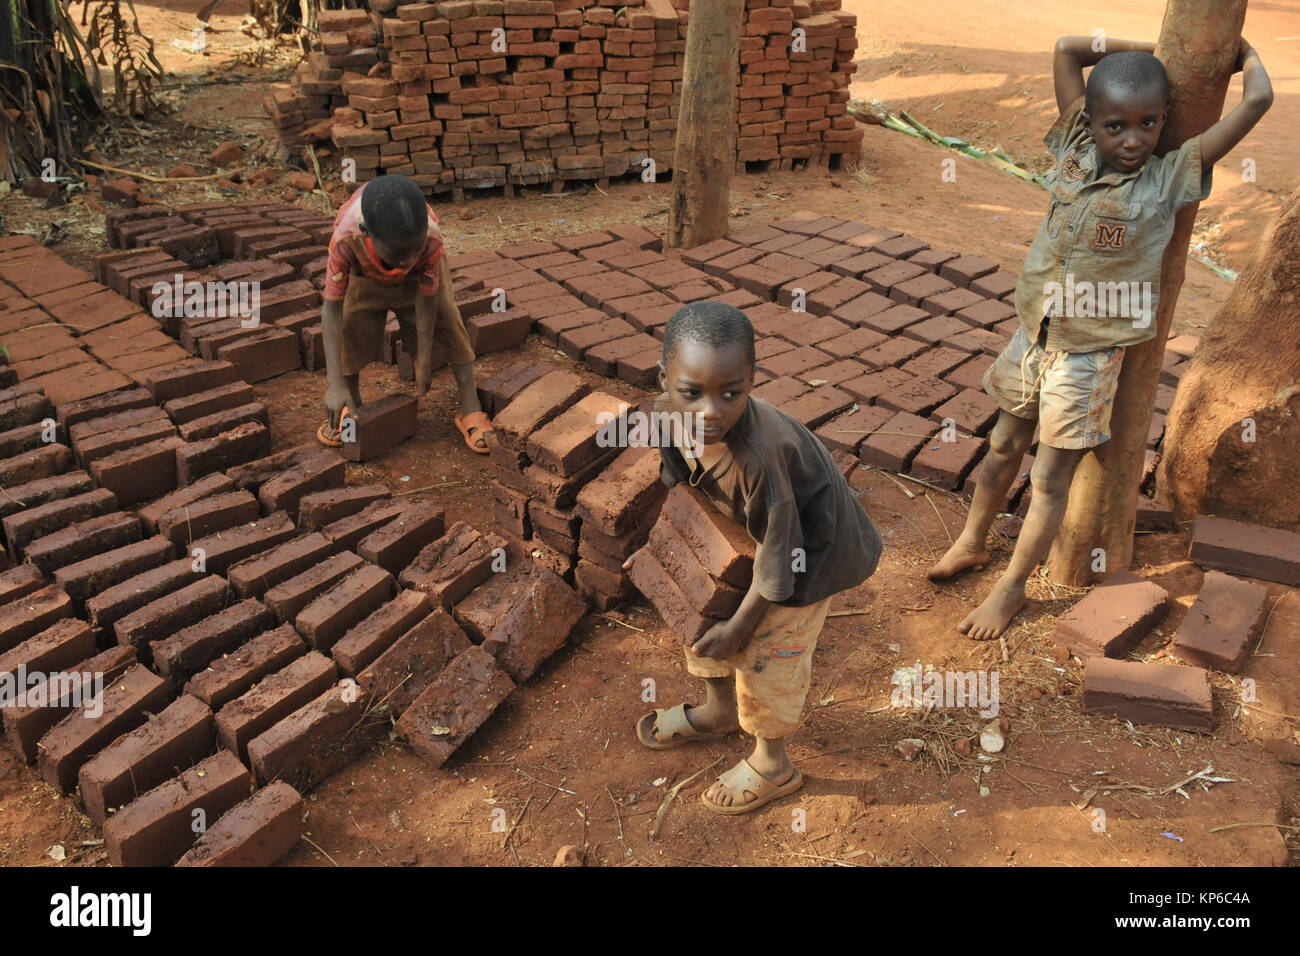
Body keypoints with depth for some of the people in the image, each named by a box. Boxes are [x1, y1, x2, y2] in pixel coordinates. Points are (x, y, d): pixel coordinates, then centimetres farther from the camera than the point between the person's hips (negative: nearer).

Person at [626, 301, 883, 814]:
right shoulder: (667, 412, -23)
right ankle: (719, 709, 51)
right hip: (742, 525, 7)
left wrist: (739, 626, -18)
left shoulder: (759, 454, -44)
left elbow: (778, 558, -29)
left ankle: (772, 764, 35)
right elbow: (677, 480, 1)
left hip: (807, 546, -7)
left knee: (765, 654, 7)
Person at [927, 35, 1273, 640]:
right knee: (1003, 448, 19)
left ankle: (1011, 588, 19)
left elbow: (1258, 99, -13)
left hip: (1090, 352, -3)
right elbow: (1066, 47, -1)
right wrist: (1144, 49, 3)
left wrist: (1244, 53, 6)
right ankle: (972, 543, 40)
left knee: (1050, 478, 5)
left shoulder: (1170, 177, -10)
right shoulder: (1076, 151, -3)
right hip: (1034, 334, 4)